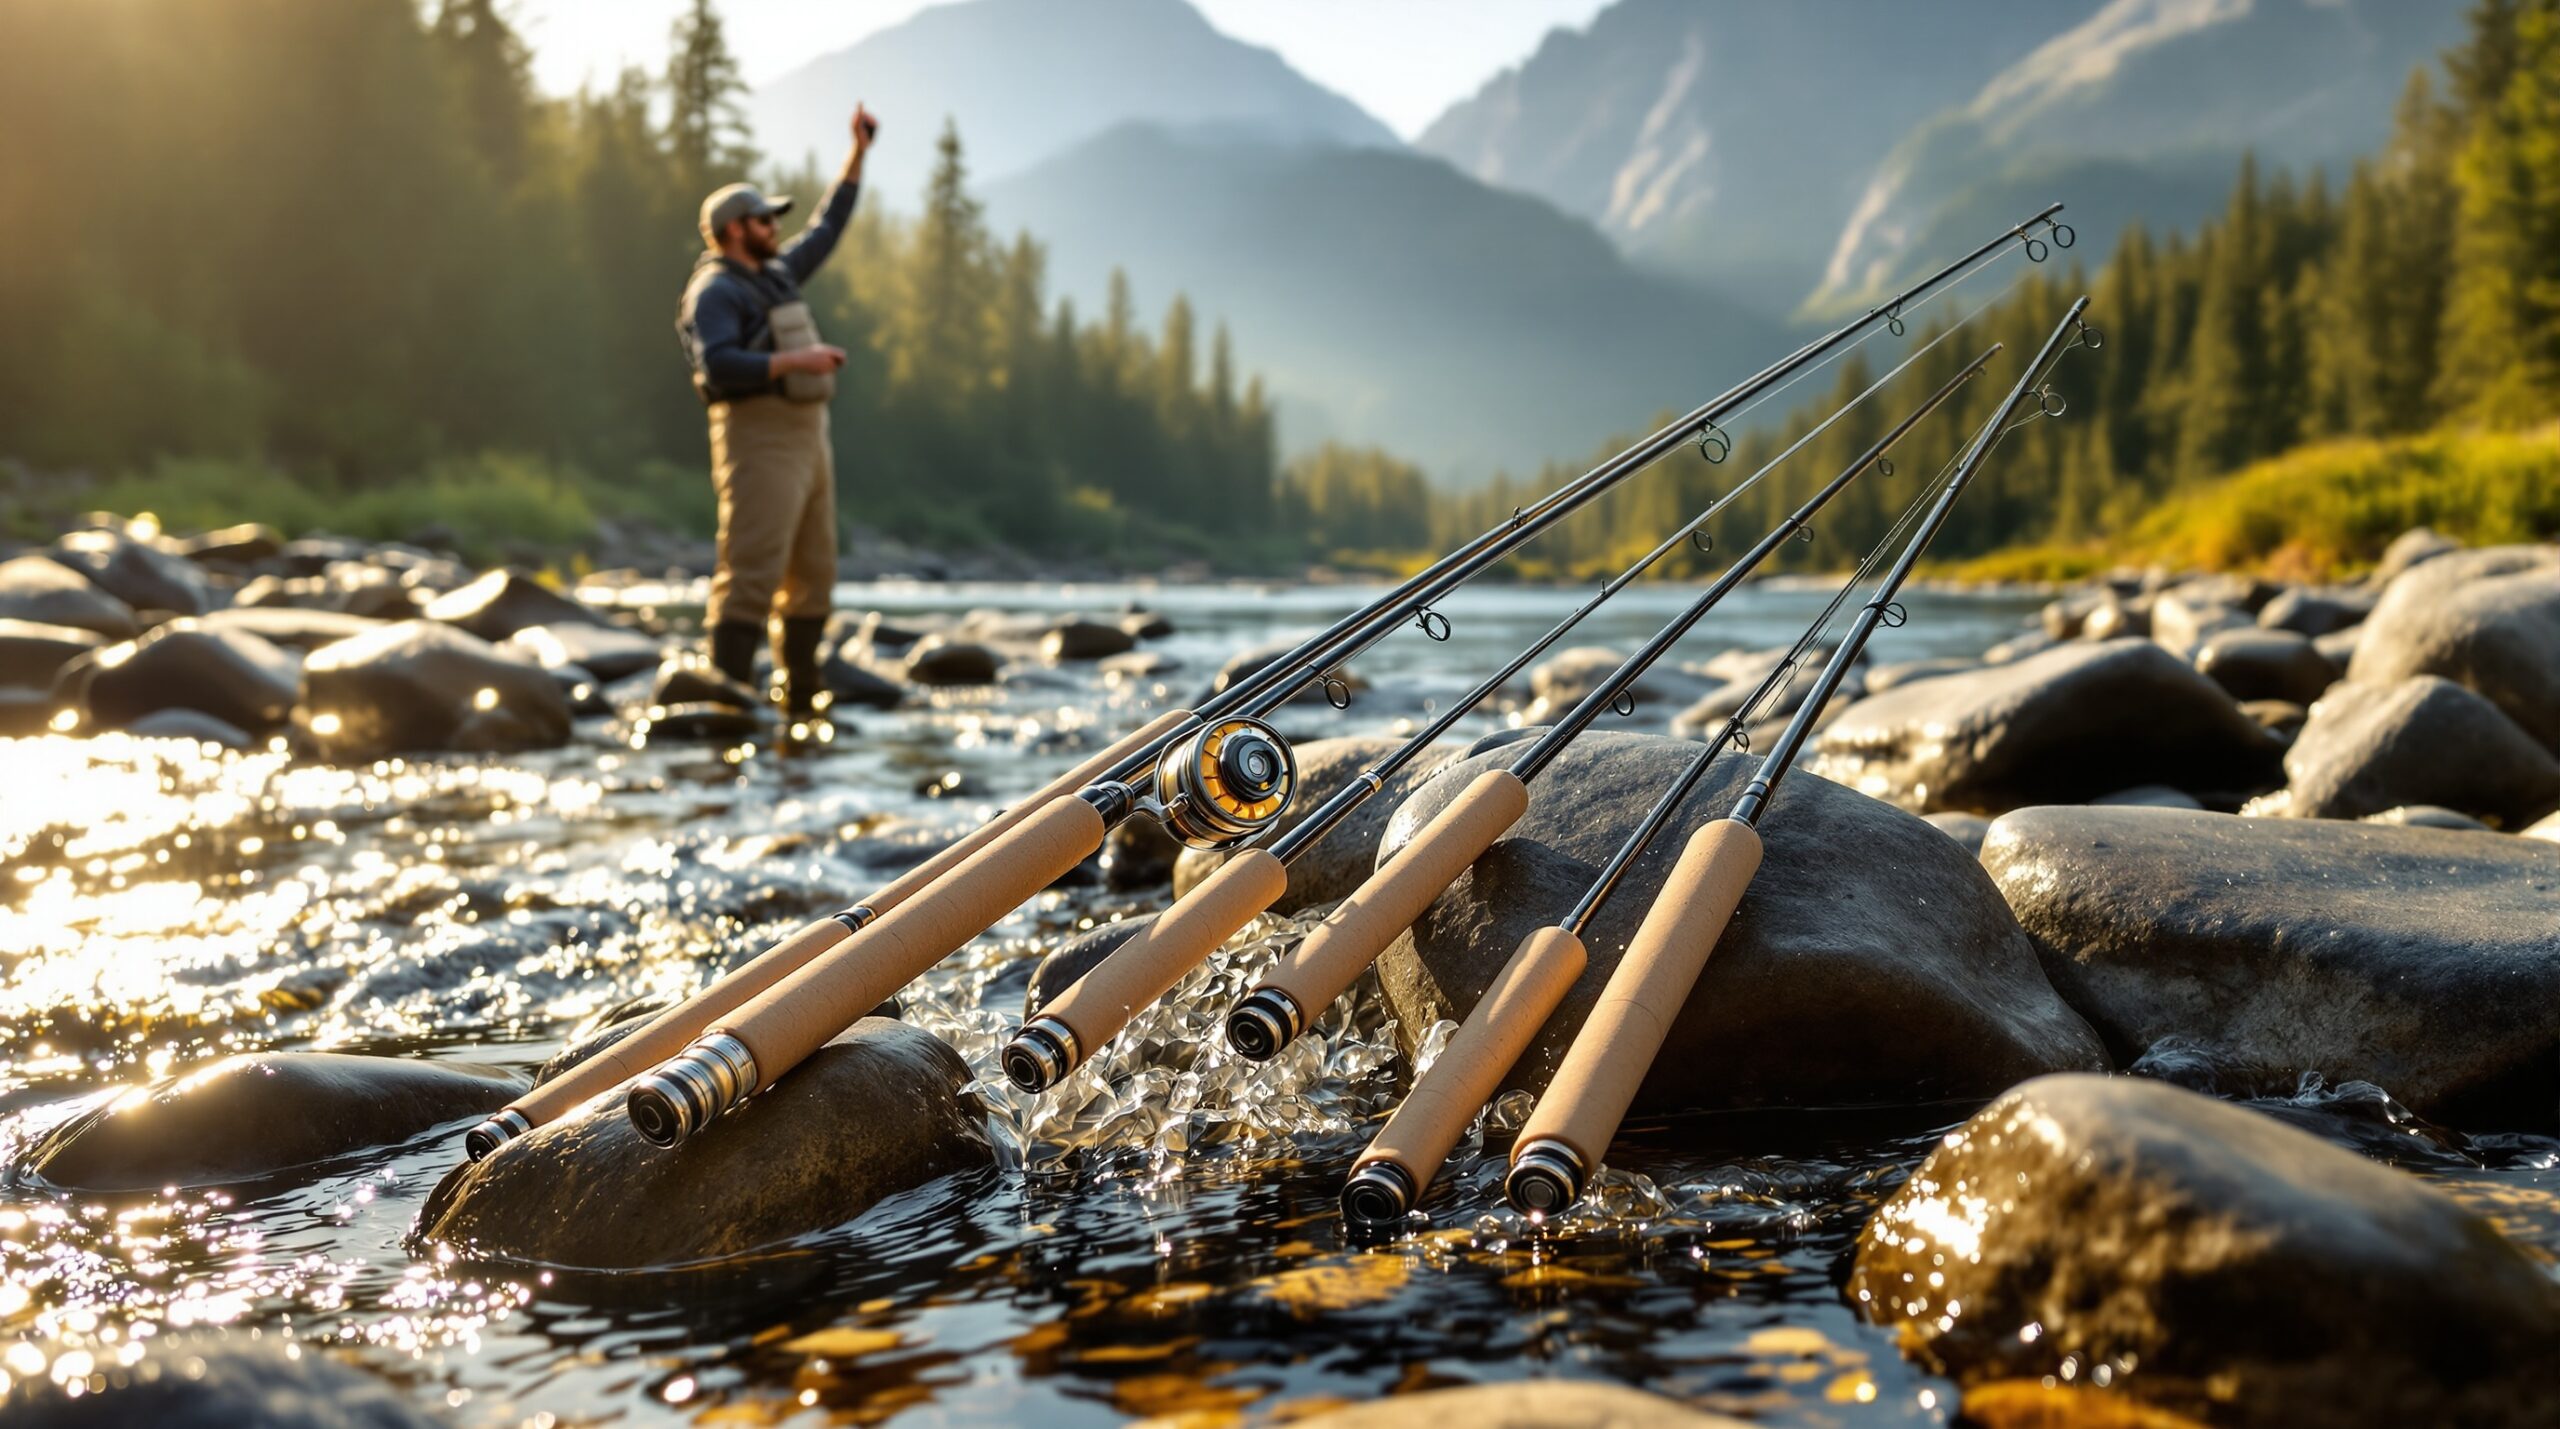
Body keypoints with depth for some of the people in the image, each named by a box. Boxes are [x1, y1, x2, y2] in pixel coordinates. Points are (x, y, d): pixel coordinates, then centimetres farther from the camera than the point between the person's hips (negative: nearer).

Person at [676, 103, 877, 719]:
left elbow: (825, 230, 30)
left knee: (813, 576, 9)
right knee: (752, 575, -15)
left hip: (806, 436, 10)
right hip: (758, 440, -9)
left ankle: (800, 699, 15)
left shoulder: (774, 274, 19)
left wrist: (858, 154, 31)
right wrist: (793, 360, -22)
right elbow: (718, 366, -21)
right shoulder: (715, 291, -8)